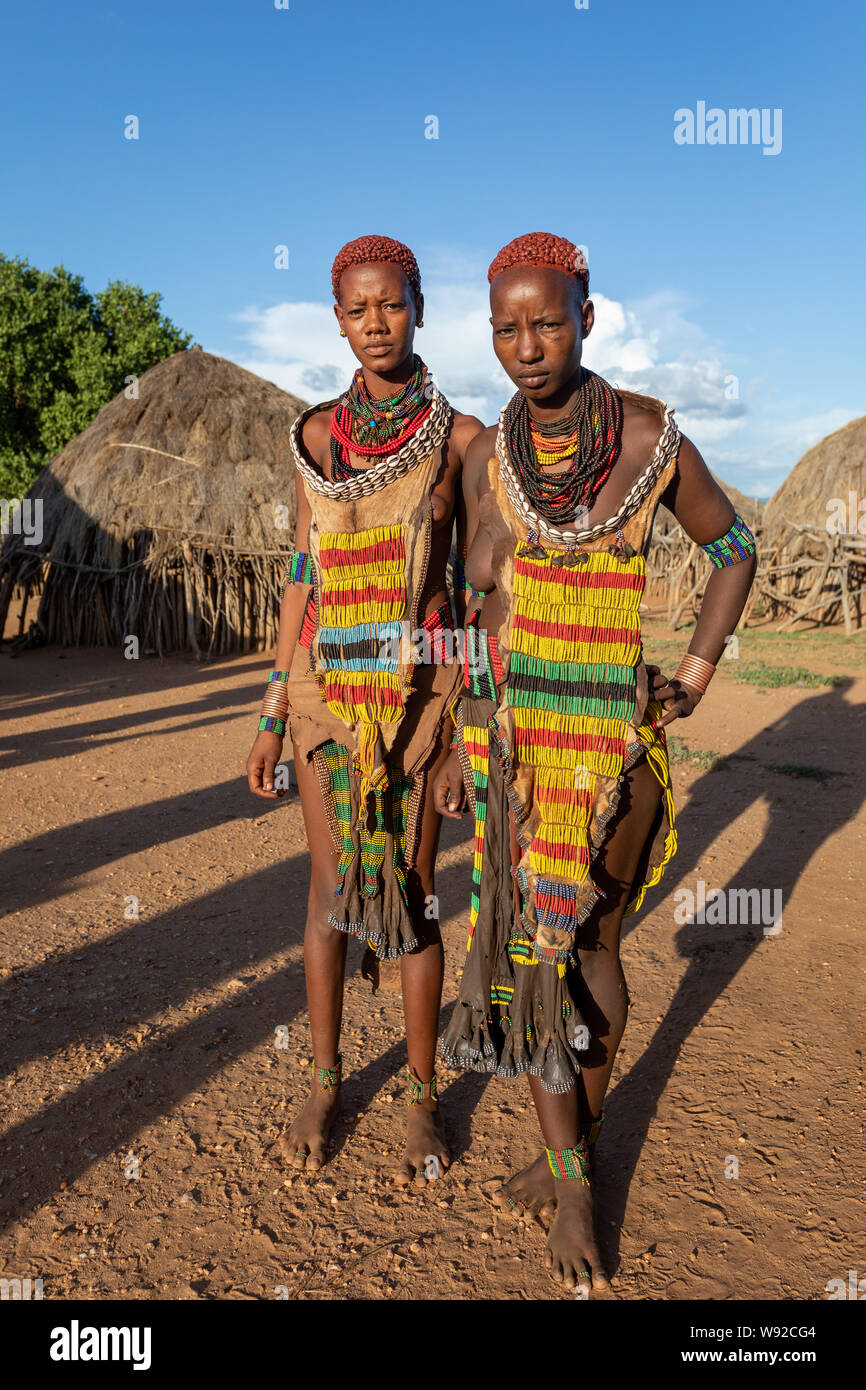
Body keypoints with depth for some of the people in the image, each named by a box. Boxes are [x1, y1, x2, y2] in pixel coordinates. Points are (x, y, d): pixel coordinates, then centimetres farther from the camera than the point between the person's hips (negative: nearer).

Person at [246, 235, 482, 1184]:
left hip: (419, 685, -2)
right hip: (327, 683, 2)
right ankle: (324, 1081, 27)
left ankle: (422, 1094, 24)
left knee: (410, 886, 4)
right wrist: (272, 712, 6)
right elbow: (301, 575, 8)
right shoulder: (315, 435, 7)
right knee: (330, 882, 9)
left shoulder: (459, 437, 0)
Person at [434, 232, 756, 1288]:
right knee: (523, 946, 4)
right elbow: (484, 611, 9)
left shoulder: (649, 436, -6)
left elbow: (733, 547, 8)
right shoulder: (486, 458, 3)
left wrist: (694, 679, -1)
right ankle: (572, 1179, 22)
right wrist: (462, 747, 9)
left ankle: (576, 1141, 34)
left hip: (613, 738, -3)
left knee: (590, 941, 9)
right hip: (508, 738, 3)